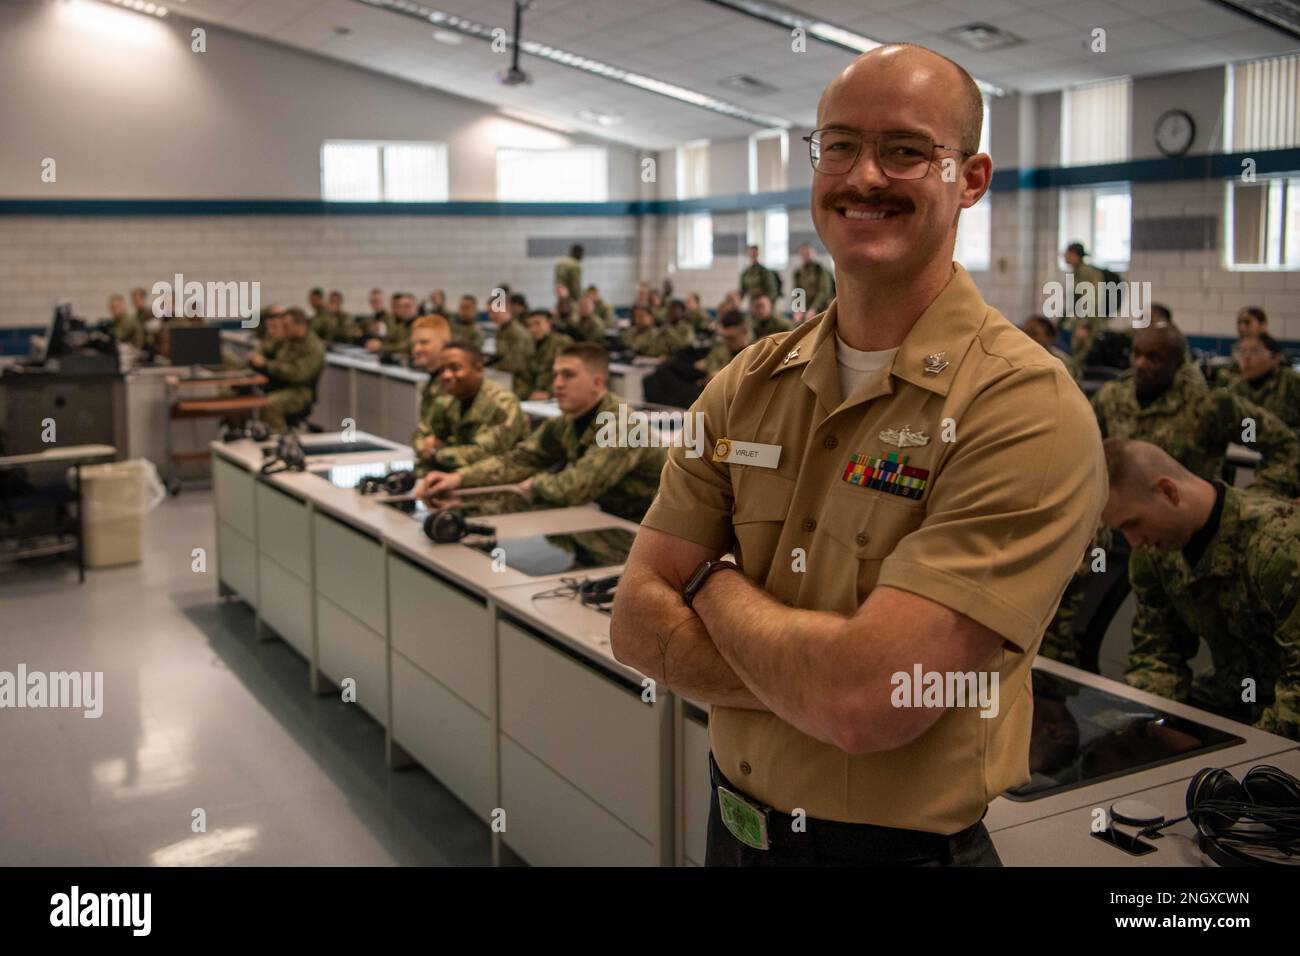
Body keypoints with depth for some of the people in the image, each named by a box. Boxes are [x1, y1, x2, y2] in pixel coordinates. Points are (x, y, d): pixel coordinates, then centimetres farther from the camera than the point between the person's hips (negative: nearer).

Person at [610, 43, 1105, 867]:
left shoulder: (1028, 408, -22)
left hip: (906, 841, -5)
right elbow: (638, 623, -7)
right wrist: (827, 679, -21)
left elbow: (868, 701, -29)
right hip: (737, 826, 5)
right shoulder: (746, 386, -3)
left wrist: (715, 584, -12)